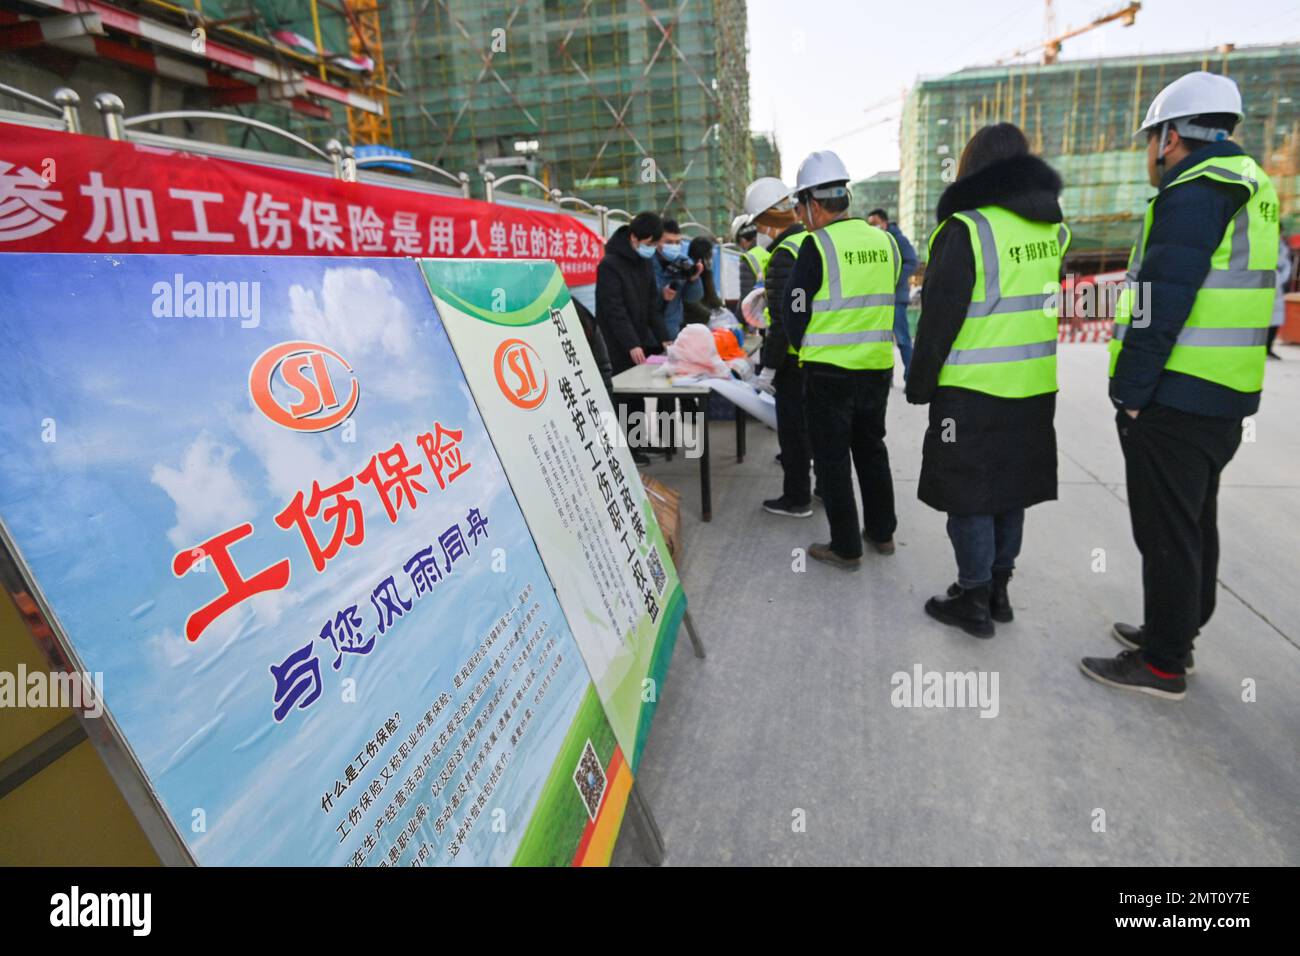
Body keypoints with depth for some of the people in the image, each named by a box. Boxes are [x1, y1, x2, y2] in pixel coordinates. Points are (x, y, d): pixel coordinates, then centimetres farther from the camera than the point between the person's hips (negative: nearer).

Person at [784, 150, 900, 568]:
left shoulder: (817, 246, -13)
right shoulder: (885, 241, 6)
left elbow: (794, 311, -8)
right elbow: (885, 300, 13)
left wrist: (804, 348, 10)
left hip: (829, 372, -6)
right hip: (878, 366, 6)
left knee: (833, 459, 5)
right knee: (872, 449, 20)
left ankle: (846, 547, 13)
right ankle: (882, 533, 31)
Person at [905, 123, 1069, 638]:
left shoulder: (965, 230, -13)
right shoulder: (1055, 228, 10)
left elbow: (938, 319, -13)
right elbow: (1061, 306, 18)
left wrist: (919, 384, -5)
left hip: (974, 390, -7)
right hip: (1036, 387, 7)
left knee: (969, 495, 4)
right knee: (1010, 488, 16)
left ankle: (975, 600, 12)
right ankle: (998, 589, 28)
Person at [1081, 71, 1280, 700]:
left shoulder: (1191, 196, -14)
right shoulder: (1249, 190, 17)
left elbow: (1159, 308, -22)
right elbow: (1240, 299, 18)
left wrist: (1129, 394, -16)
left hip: (1174, 400, -10)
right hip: (1224, 397, 10)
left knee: (1166, 532, -2)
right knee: (1195, 522, 18)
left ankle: (1162, 666, 9)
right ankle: (1176, 633, 33)